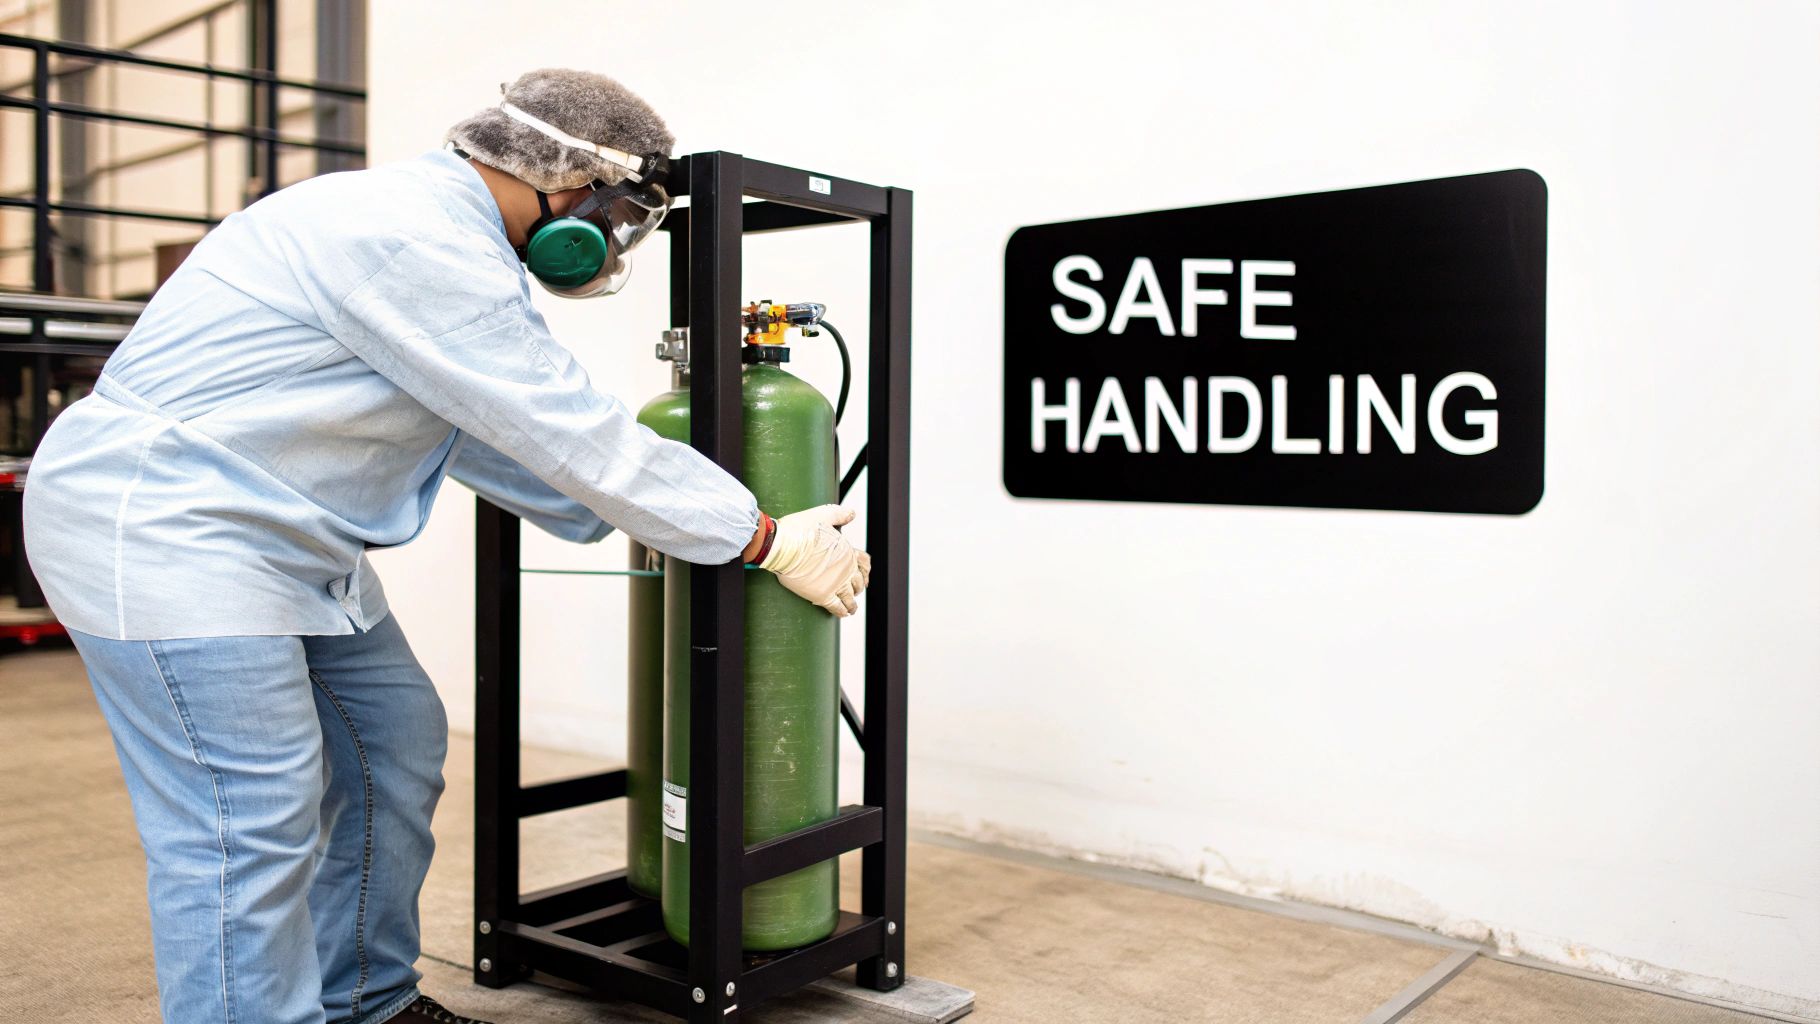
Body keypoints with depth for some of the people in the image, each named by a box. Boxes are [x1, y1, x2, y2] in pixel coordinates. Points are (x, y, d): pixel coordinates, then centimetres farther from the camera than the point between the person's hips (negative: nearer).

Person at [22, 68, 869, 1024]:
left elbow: (499, 445, 16)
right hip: (162, 525, -11)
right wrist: (771, 541, -16)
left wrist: (626, 517, 15)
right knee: (250, 830, -9)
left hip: (285, 539, 11)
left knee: (395, 743, 14)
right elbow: (576, 438, -23)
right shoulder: (416, 241, -22)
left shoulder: (439, 234, 12)